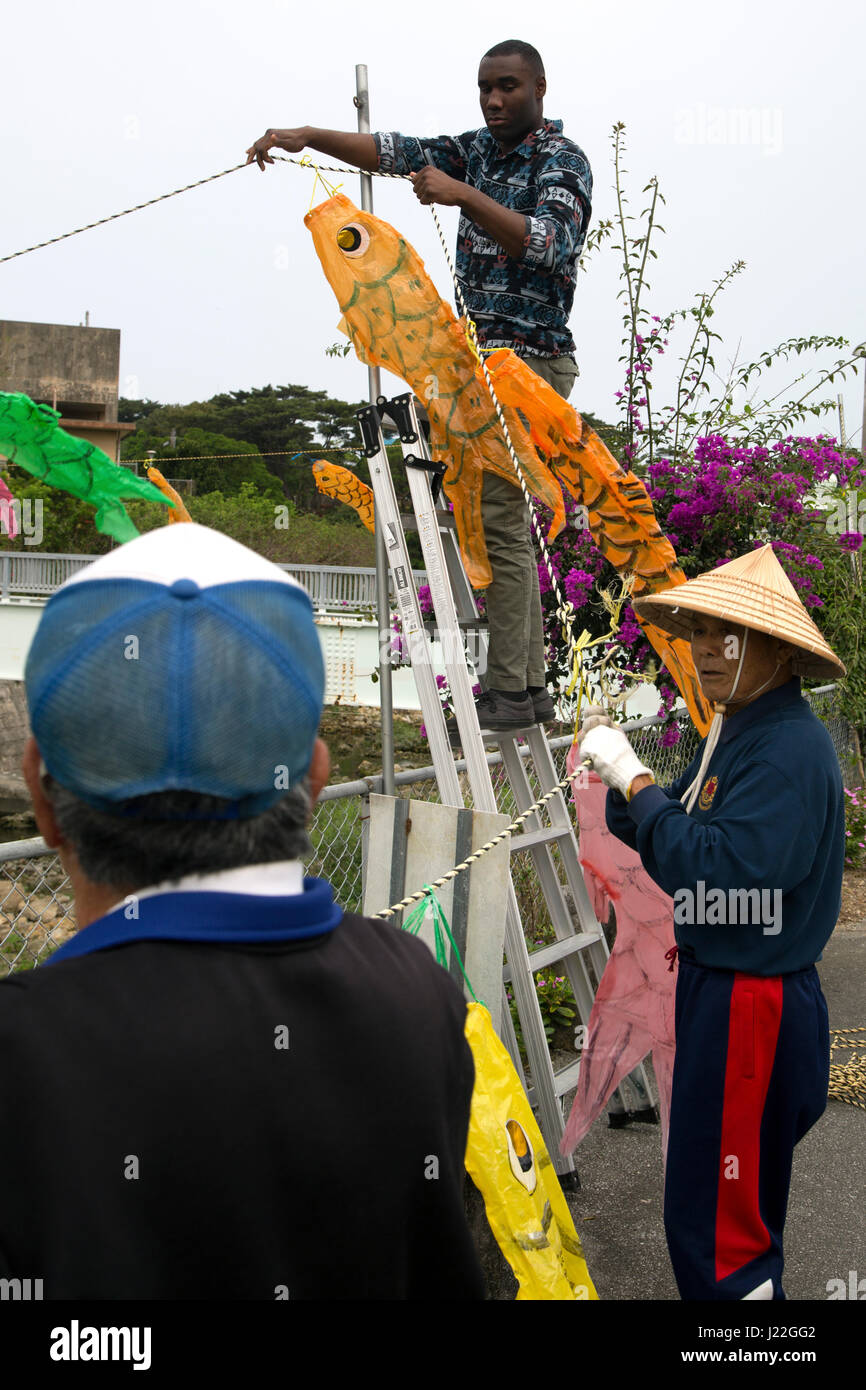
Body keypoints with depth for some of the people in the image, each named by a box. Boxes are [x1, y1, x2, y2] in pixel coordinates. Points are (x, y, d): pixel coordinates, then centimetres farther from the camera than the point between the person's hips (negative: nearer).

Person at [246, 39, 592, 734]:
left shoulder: (562, 160, -6)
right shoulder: (480, 149, 17)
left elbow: (550, 245, -23)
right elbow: (396, 151, 10)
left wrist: (463, 196, -29)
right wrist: (309, 136, -3)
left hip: (528, 359, -8)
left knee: (500, 524, -12)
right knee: (506, 525, 8)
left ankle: (510, 690, -10)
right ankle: (531, 685, 12)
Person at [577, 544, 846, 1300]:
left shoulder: (792, 747, -22)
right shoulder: (734, 729, 8)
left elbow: (719, 869, -30)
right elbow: (676, 834, 11)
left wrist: (635, 781, -23)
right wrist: (620, 781, -6)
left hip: (754, 1004, -10)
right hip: (714, 984, 10)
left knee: (715, 1228, 0)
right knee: (738, 1211, 24)